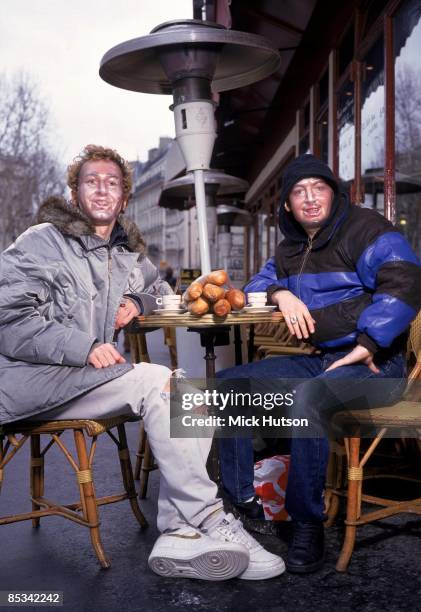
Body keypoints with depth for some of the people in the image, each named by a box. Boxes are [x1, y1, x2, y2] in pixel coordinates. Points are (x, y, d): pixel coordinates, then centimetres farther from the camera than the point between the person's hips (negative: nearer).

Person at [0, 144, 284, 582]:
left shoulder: (126, 255, 18)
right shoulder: (43, 241, -1)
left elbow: (159, 286, 36)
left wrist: (137, 302, 9)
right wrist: (83, 347, -24)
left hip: (84, 377, 7)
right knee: (157, 381, -27)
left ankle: (180, 532, -24)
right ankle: (206, 521, -22)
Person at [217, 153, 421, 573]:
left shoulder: (364, 228, -8)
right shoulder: (291, 248, 16)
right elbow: (259, 282, 26)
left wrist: (366, 346, -24)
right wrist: (281, 293, 1)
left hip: (374, 365, -8)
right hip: (317, 361, 8)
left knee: (306, 397, -38)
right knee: (227, 382, -2)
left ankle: (307, 526, -22)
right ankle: (239, 498, 0)